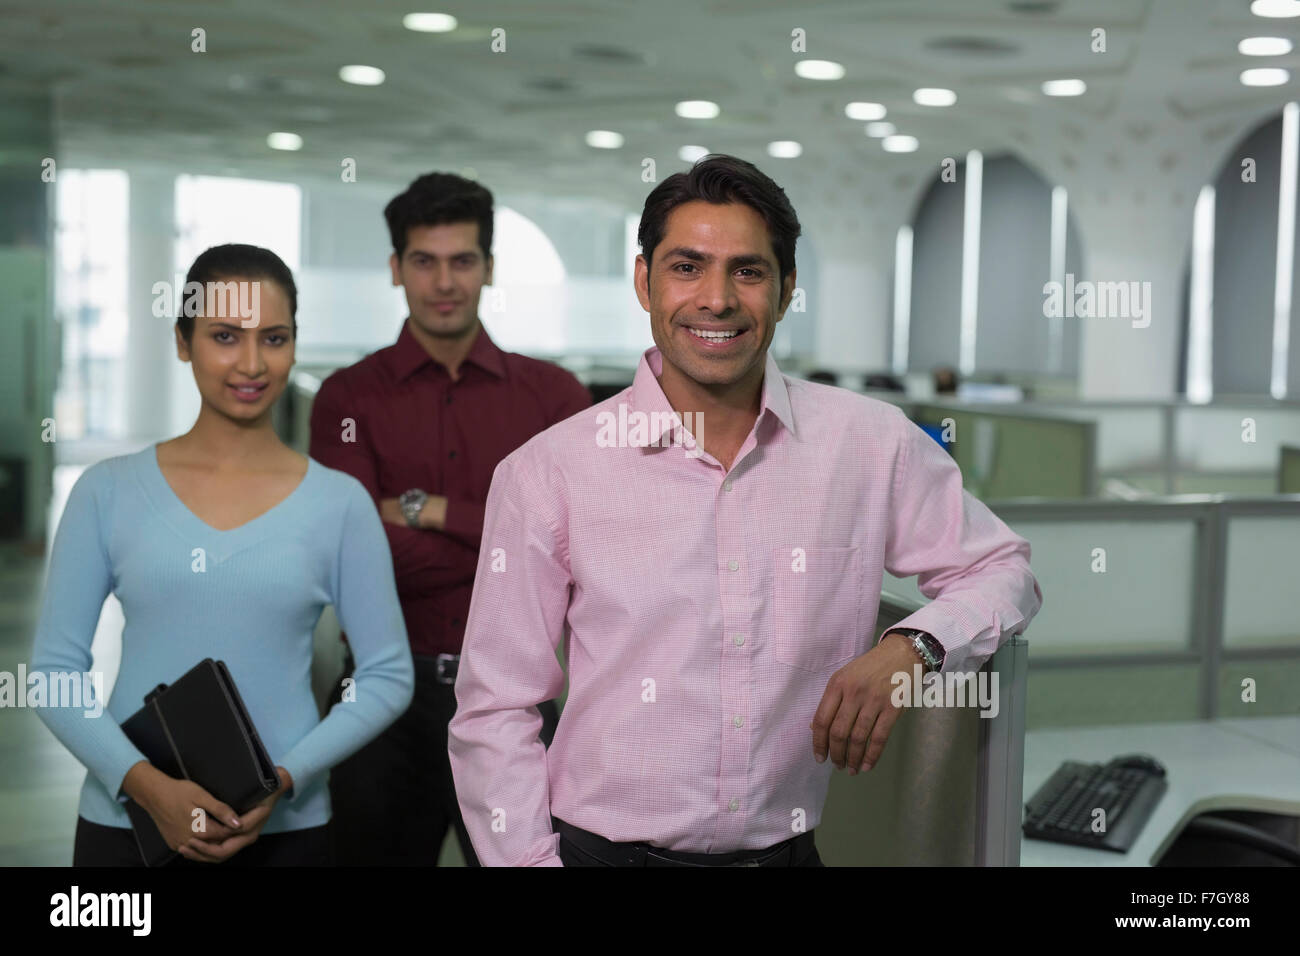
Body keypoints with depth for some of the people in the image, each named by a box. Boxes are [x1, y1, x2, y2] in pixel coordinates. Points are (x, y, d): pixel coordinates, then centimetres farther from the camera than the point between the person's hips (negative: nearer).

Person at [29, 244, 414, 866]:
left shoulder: (339, 503, -3)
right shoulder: (108, 491, -1)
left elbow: (387, 675, 0)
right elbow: (54, 668, 0)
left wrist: (283, 780, -12)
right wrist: (145, 783, -14)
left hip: (284, 829, 0)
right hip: (125, 823, 0)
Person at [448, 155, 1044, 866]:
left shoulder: (871, 443, -2)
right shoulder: (547, 472, -6)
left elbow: (1003, 571, 8)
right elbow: (493, 713, -3)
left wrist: (909, 648, -10)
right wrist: (532, 860, -11)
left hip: (788, 851, 3)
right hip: (603, 849, -2)